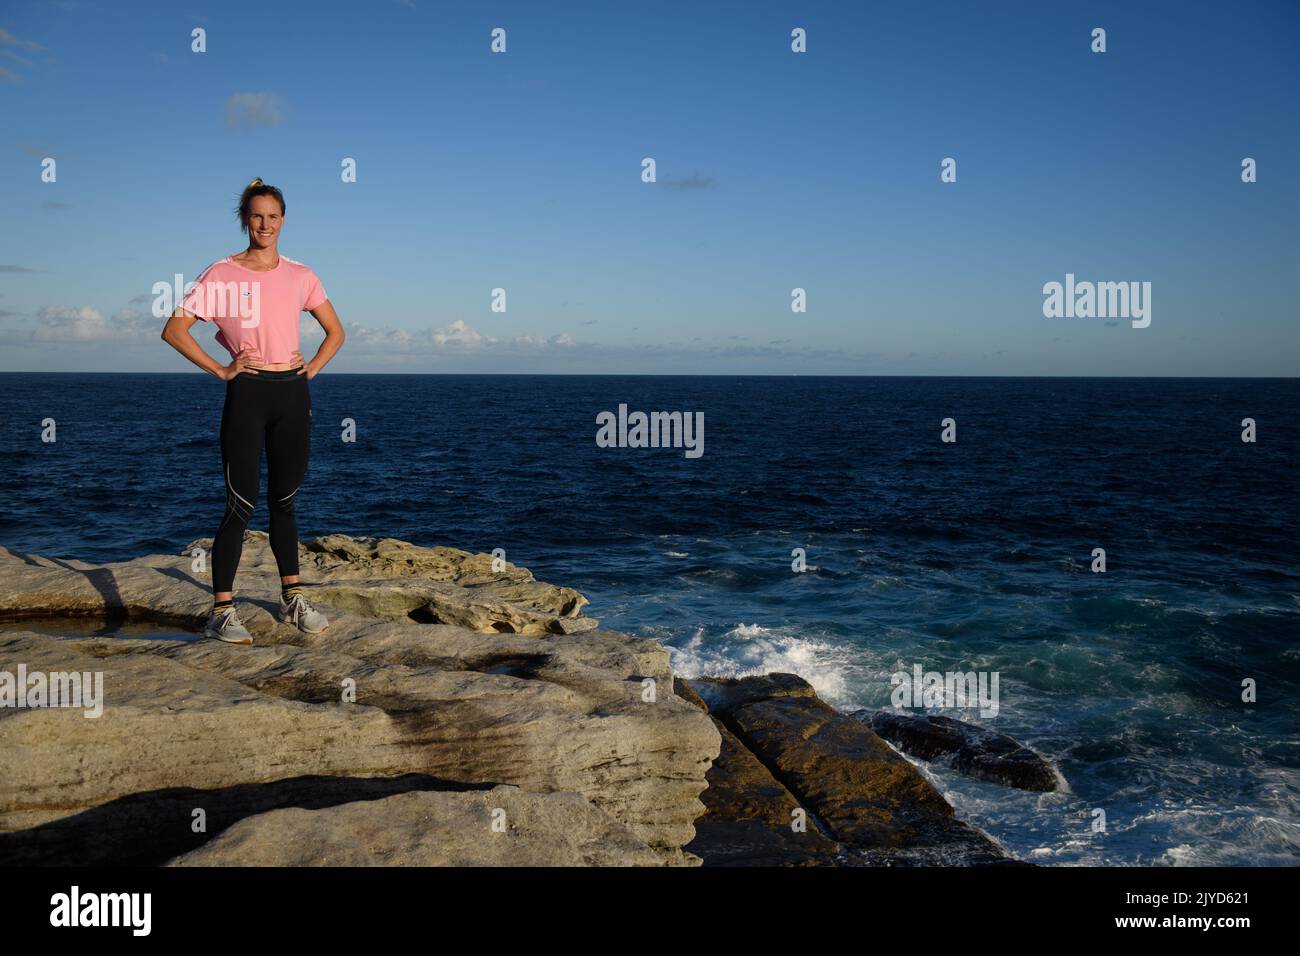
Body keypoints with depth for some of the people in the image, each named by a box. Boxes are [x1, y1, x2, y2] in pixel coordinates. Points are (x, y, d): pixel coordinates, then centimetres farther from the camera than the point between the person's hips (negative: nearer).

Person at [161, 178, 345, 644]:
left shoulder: (299, 276, 7)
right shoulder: (221, 274, -3)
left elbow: (335, 331, 17)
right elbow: (174, 329, -4)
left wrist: (312, 368, 3)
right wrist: (219, 370, -9)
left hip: (293, 394, 4)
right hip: (247, 394, -4)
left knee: (284, 502, 13)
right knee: (241, 505, -4)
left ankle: (292, 600, 22)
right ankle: (221, 612, 3)